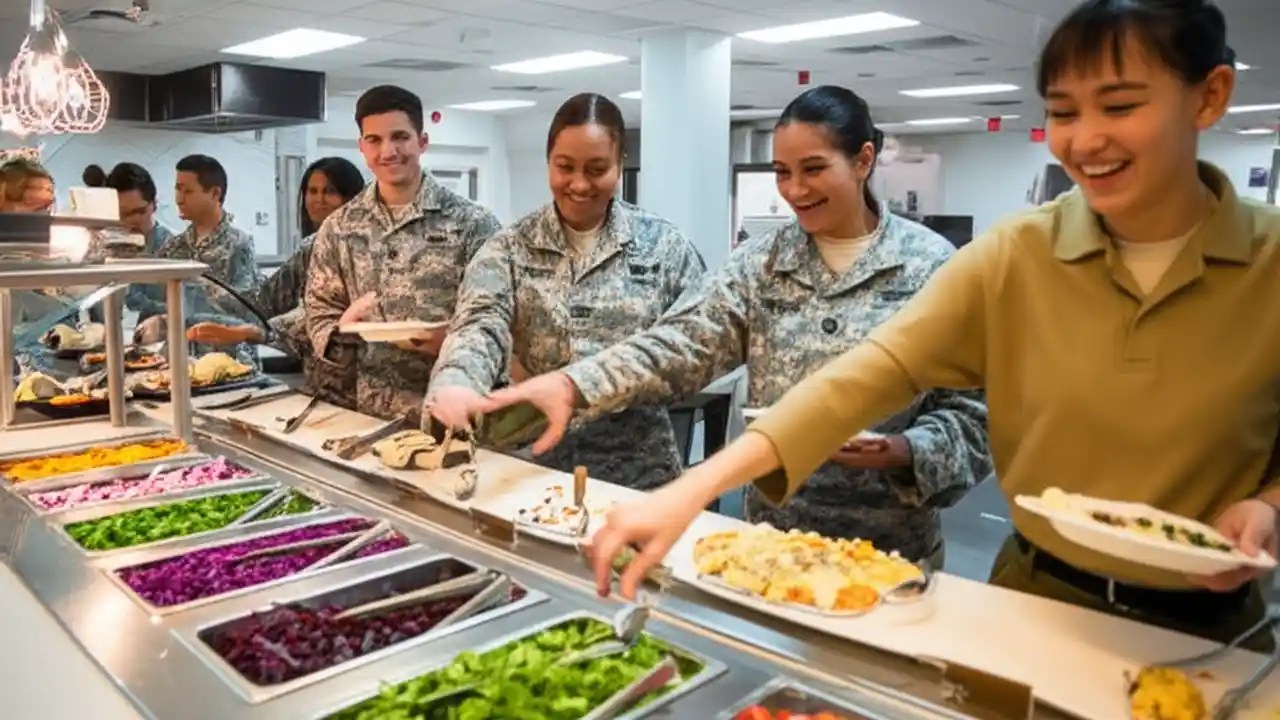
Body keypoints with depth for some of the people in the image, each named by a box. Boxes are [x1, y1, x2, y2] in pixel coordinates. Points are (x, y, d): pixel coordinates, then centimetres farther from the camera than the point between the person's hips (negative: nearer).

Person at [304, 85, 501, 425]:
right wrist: (341, 330, -12)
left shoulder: (471, 222, -7)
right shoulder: (339, 228, 5)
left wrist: (451, 340, -24)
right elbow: (319, 312, 9)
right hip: (373, 411, 3)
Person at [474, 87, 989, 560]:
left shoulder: (931, 266, -6)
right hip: (771, 534, 3)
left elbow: (972, 409, -4)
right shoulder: (760, 262, 2)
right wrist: (574, 383, -24)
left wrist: (904, 451, -23)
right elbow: (683, 342, -11)